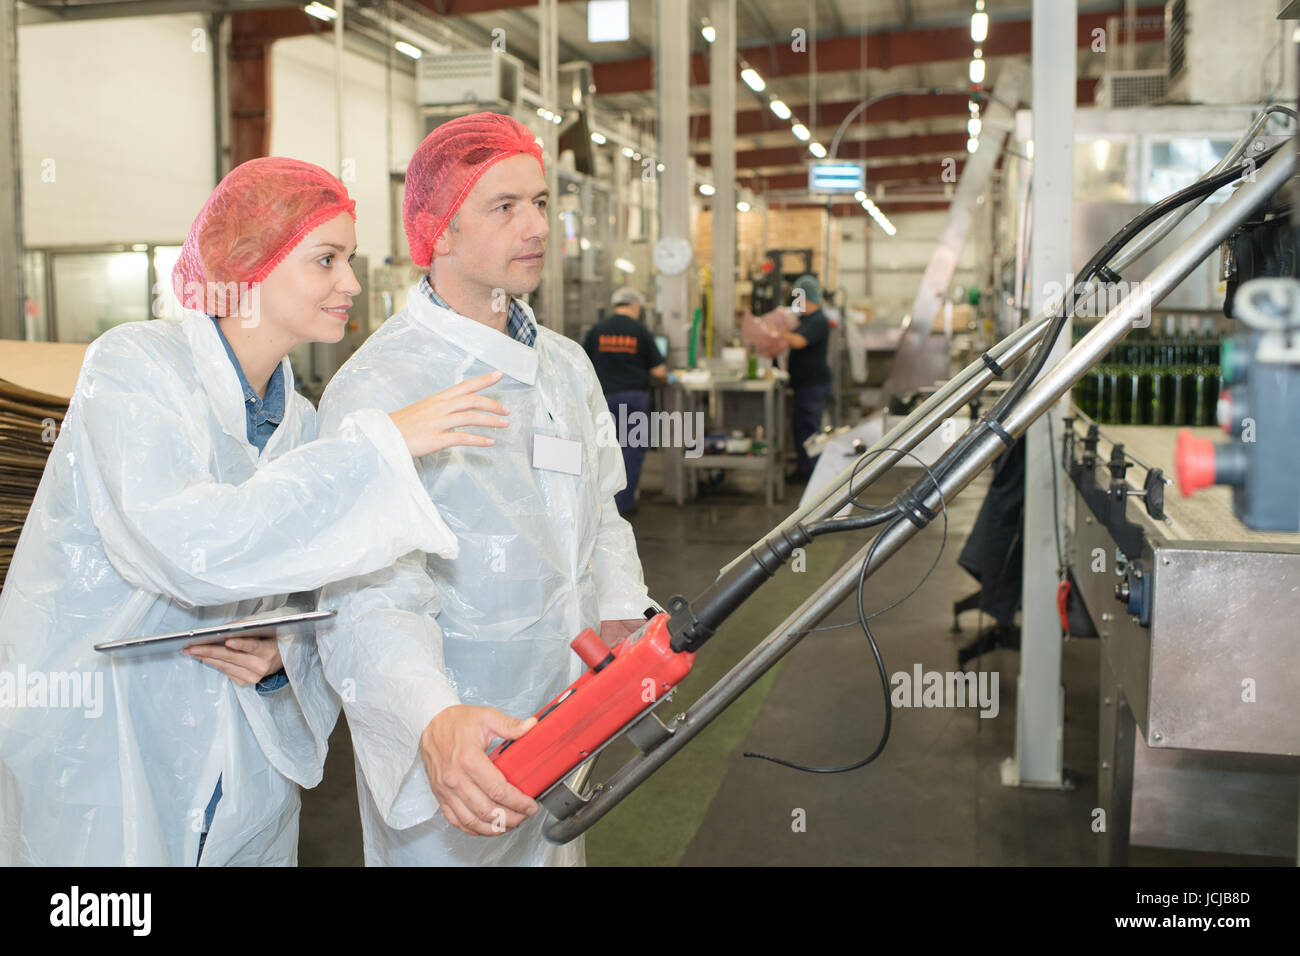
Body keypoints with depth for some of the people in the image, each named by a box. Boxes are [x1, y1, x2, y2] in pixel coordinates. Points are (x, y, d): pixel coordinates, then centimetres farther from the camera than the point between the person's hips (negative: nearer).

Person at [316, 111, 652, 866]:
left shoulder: (568, 365, 7)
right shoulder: (376, 389, -19)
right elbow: (372, 594, -28)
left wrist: (622, 611, -3)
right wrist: (433, 721, -46)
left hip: (561, 728, 7)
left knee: (556, 849, 22)